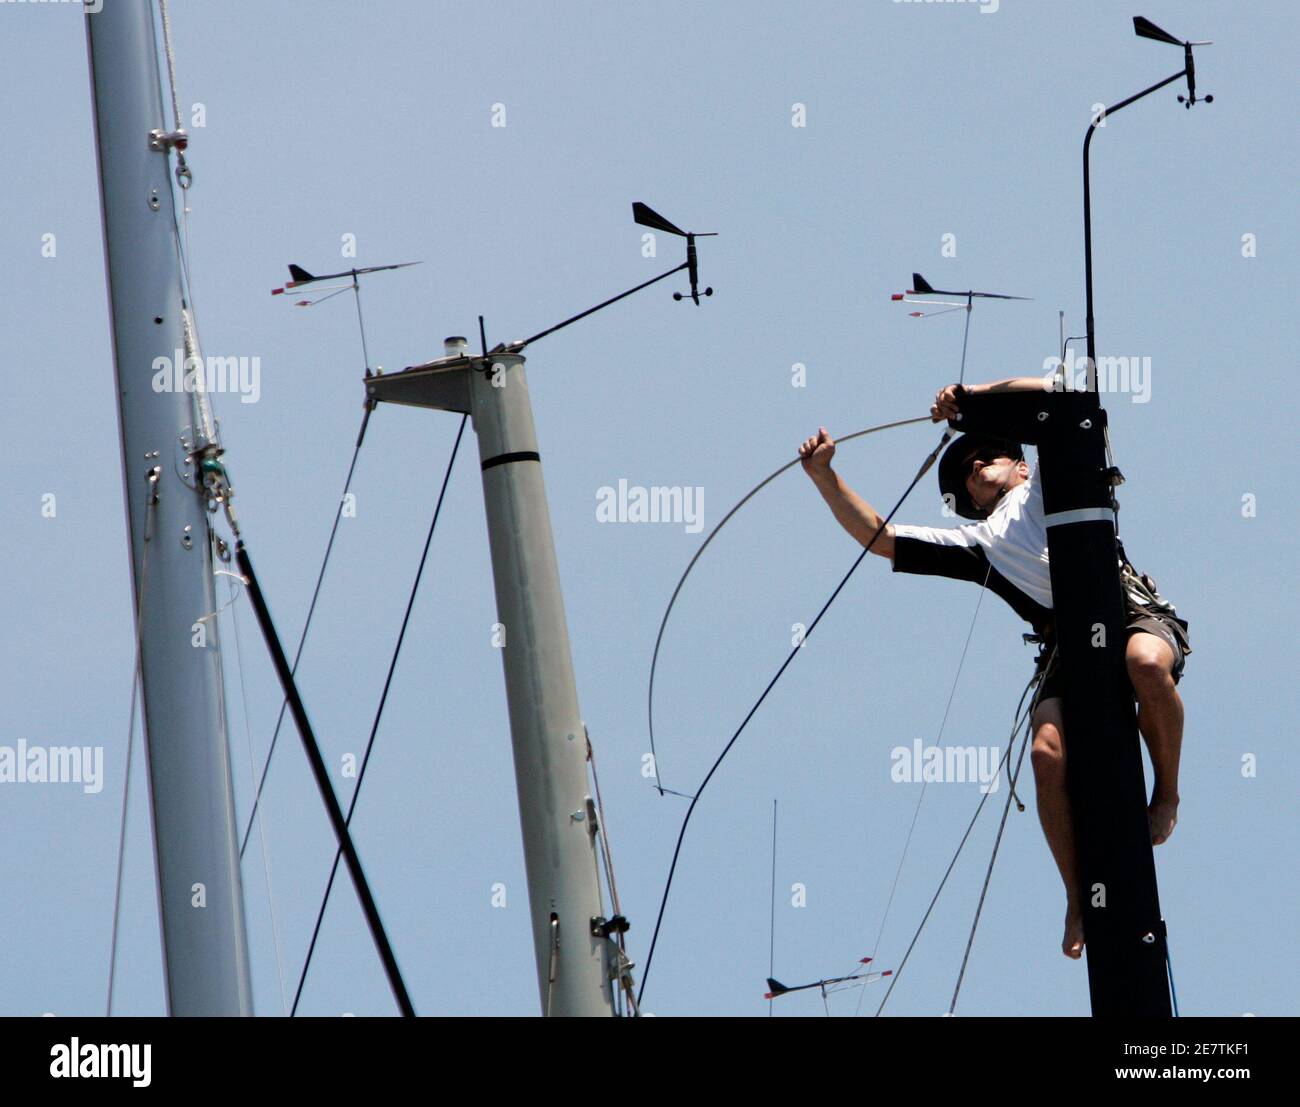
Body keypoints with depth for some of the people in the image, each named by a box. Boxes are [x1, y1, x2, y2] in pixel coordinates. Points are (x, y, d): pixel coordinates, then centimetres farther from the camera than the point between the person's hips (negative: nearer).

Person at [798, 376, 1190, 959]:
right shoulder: (976, 543, 28)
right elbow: (878, 537, 26)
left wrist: (973, 394, 19)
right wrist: (824, 475, 20)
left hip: (1135, 611, -2)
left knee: (1147, 663, -39)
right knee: (1048, 751, -25)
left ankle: (1168, 791, -15)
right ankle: (1079, 899, -13)